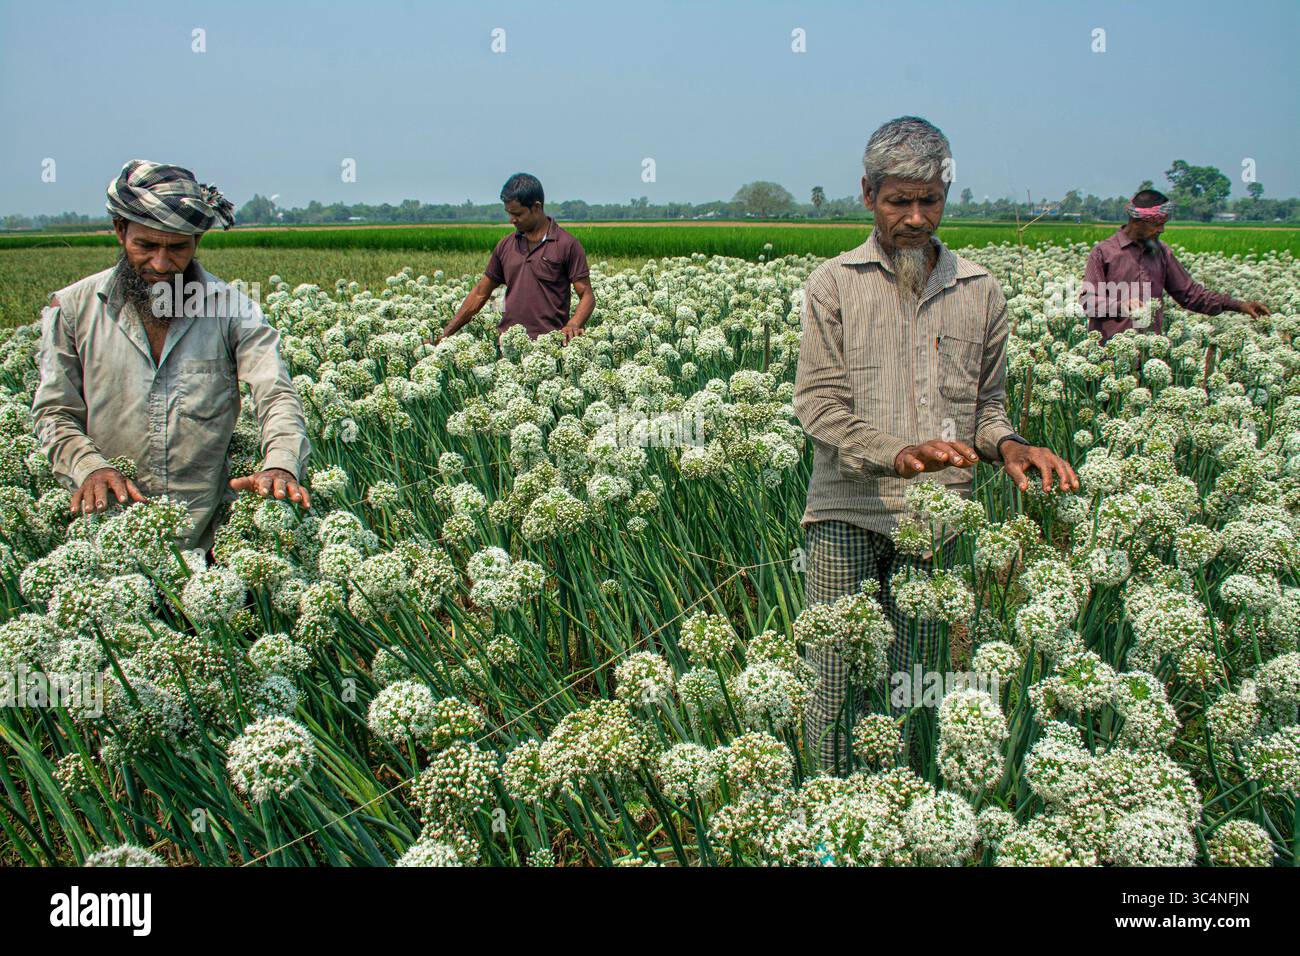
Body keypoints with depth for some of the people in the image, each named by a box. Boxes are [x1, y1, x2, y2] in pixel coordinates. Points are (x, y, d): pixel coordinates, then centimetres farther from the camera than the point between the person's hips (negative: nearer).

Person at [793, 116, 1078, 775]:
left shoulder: (980, 292, 10)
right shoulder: (834, 283, 1)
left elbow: (987, 404, 17)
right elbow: (818, 406, -6)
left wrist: (1008, 446, -7)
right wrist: (897, 454, -23)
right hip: (847, 513, -2)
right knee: (833, 679, -1)